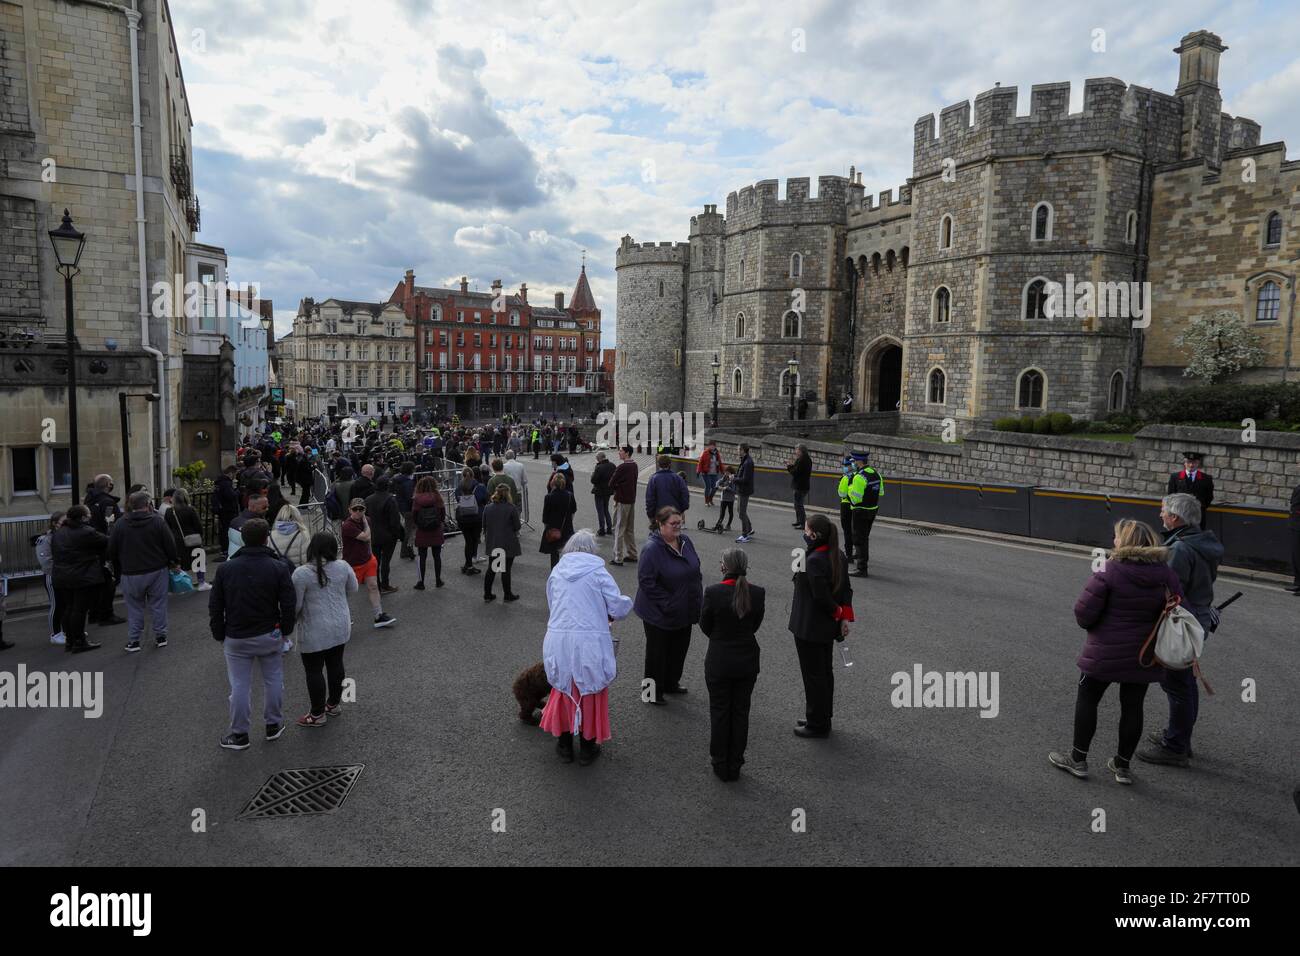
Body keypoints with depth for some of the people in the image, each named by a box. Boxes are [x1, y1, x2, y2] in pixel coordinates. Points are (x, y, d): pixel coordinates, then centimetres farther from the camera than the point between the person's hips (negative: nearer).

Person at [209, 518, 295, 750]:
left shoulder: (225, 569, -6)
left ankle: (239, 734, 19)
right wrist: (285, 631, 5)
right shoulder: (279, 568, -11)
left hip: (236, 638, 1)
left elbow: (215, 607, 0)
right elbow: (288, 605, -9)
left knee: (240, 686, 9)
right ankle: (273, 725, 26)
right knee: (273, 680, 15)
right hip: (269, 636, 0)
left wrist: (219, 635, 10)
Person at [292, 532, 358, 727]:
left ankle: (317, 714, 17)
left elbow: (295, 604, -12)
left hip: (315, 632, -5)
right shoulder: (343, 567, -5)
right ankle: (334, 704, 33)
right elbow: (352, 589, 10)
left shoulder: (302, 573, -18)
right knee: (336, 664, 18)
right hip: (341, 627, 5)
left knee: (314, 671, 7)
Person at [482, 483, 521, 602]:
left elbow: (484, 526, 6)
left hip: (492, 543, 4)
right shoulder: (511, 508, -14)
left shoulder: (488, 508, 0)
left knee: (491, 569, 14)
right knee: (506, 570, 4)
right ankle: (508, 595, 15)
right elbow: (517, 527, -9)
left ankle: (487, 594, 20)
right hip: (508, 544, -4)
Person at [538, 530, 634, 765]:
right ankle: (587, 748, 26)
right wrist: (609, 615, 16)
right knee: (589, 692, 13)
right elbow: (618, 606, -7)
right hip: (589, 642, -3)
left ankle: (564, 745, 31)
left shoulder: (556, 571, 8)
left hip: (558, 641, 3)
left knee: (564, 690, 20)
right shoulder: (597, 571, -4)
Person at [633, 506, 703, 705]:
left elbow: (695, 571, 12)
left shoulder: (685, 541, 0)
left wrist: (698, 598, 6)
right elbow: (646, 582, -24)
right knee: (657, 651, 8)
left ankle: (671, 683, 41)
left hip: (684, 612, 7)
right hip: (660, 615, -7)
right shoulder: (651, 548, -23)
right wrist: (667, 604, -22)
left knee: (679, 649, 21)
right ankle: (653, 691, 25)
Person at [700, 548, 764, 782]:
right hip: (747, 661, 2)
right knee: (741, 712, 15)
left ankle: (721, 765, 24)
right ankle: (735, 766, 25)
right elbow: (756, 625, 2)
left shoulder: (713, 592, -19)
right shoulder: (757, 593, -11)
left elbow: (705, 625, -6)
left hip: (719, 661, -2)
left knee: (719, 712, 13)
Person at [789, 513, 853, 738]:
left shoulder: (813, 561, -26)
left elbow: (821, 596, -25)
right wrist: (845, 616, 2)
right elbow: (846, 589, 5)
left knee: (813, 676, 5)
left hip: (809, 628, -9)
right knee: (825, 672, 20)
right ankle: (823, 719, 34)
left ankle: (817, 724, 18)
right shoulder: (837, 556, 3)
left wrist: (838, 613, -9)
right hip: (828, 627, 9)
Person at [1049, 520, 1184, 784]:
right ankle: (1123, 765, 25)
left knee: (1087, 700, 11)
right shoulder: (1166, 574, -2)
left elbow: (1084, 612, -18)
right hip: (1144, 656, 5)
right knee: (1132, 707, 14)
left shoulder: (1109, 571, -18)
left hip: (1105, 653, -4)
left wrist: (1089, 625, 3)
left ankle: (1078, 759, 19)